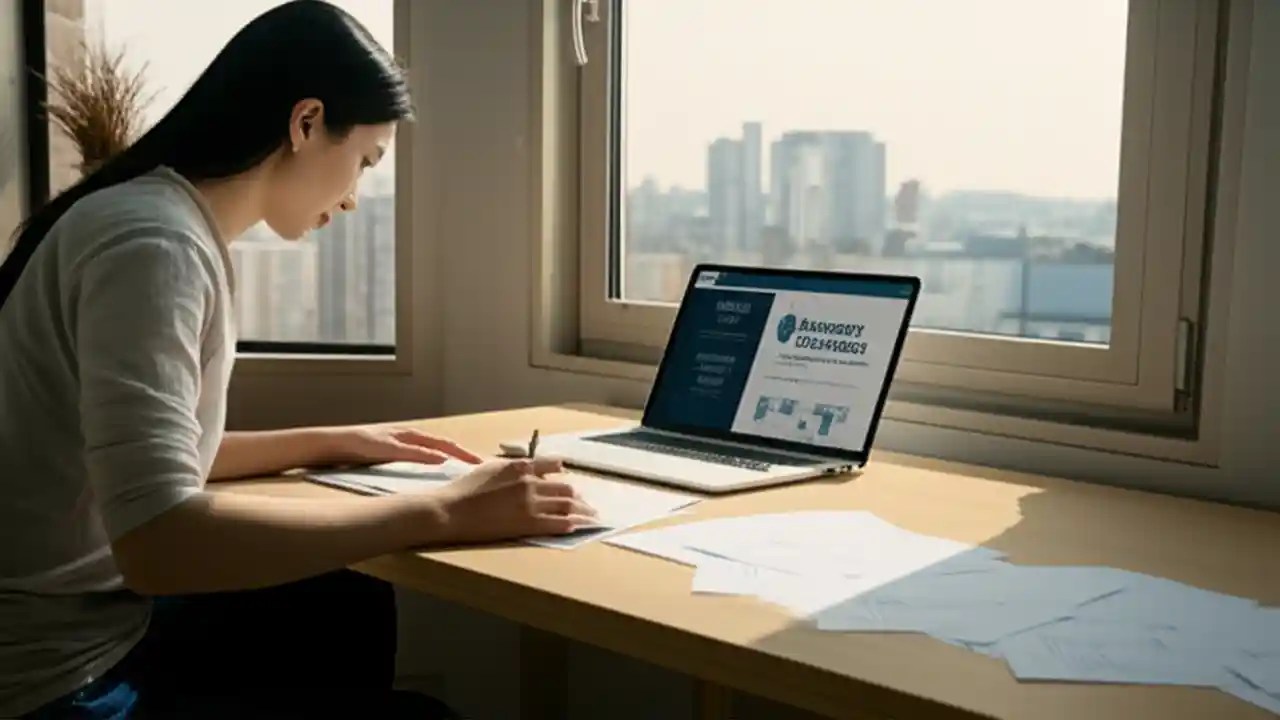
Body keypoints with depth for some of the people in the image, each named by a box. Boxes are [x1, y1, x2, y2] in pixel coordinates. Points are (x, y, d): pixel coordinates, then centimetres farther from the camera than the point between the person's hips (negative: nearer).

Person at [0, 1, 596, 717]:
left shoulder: (167, 224, 8)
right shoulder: (155, 243, -23)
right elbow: (160, 541, -34)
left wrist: (333, 443, 13)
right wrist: (443, 513, -30)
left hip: (103, 619, 10)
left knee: (359, 609, 20)